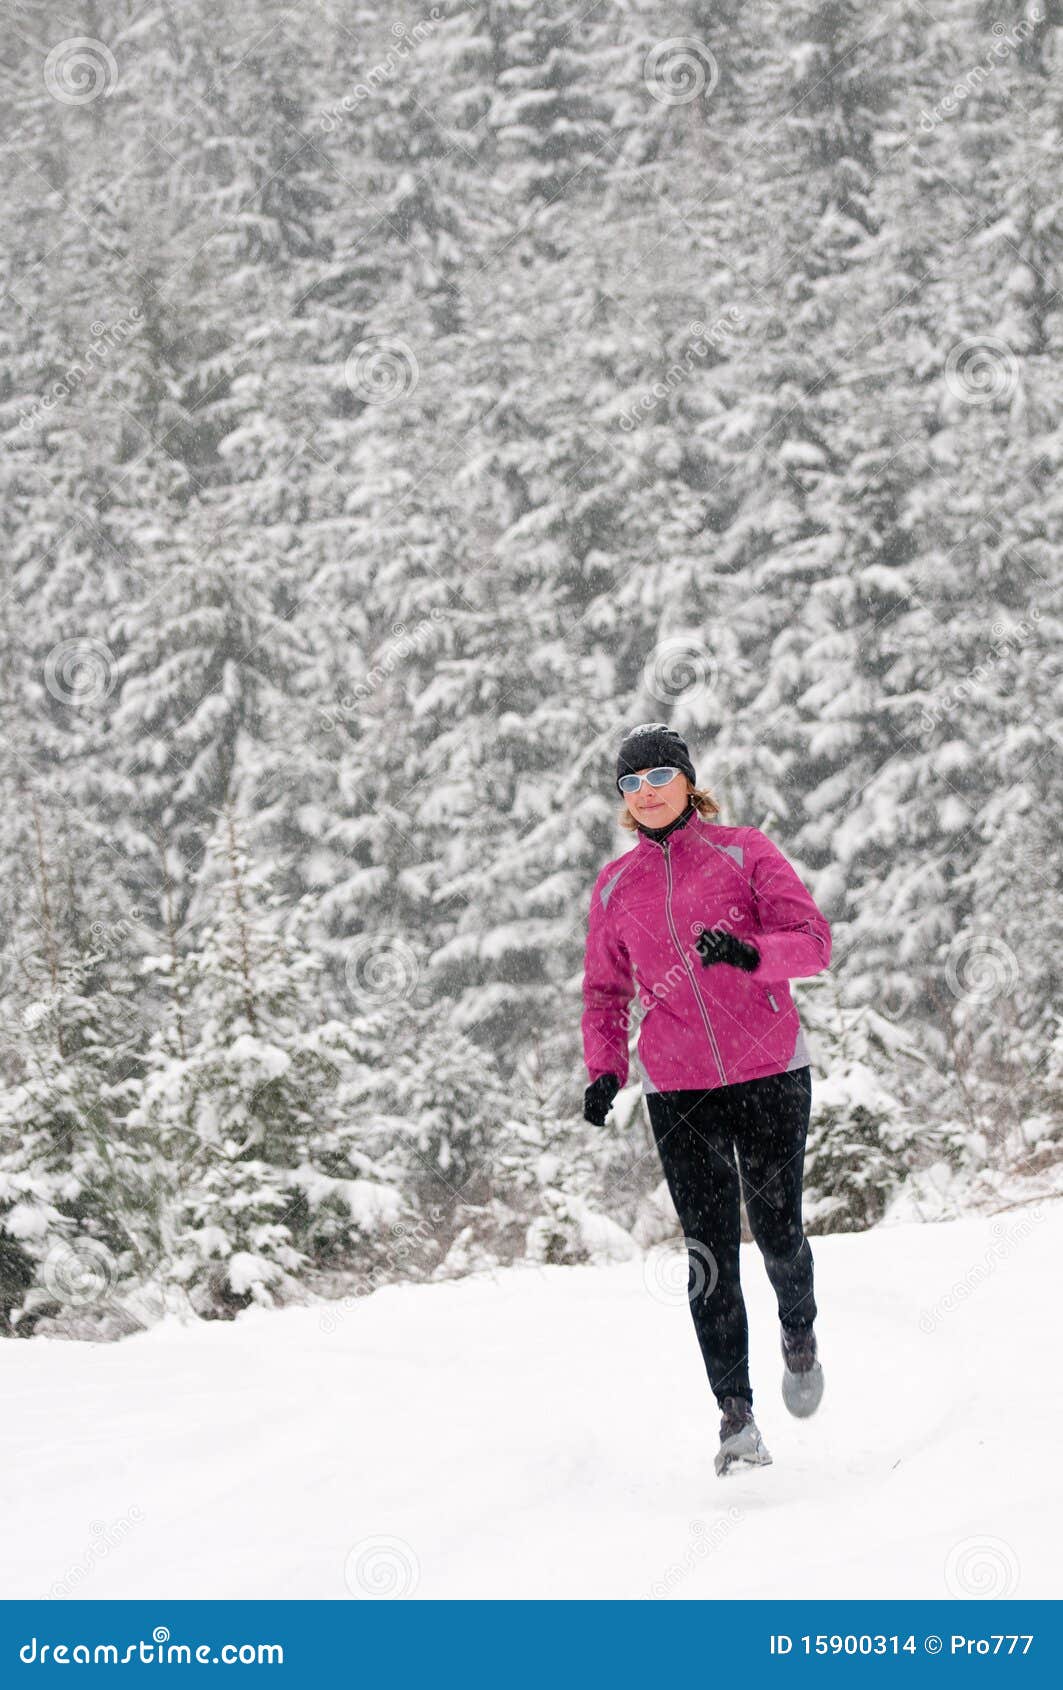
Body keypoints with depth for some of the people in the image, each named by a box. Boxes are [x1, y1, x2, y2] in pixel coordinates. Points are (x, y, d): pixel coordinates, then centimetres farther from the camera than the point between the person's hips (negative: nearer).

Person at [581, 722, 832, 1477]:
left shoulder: (744, 852, 1)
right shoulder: (616, 886, 9)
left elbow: (814, 940, -7)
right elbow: (605, 990, 18)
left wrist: (751, 952, -27)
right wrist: (605, 1069, 1)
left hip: (771, 1073, -2)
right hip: (679, 1089, 2)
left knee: (778, 1231, -3)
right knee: (710, 1252, -5)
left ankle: (800, 1337, 31)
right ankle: (737, 1418, -1)